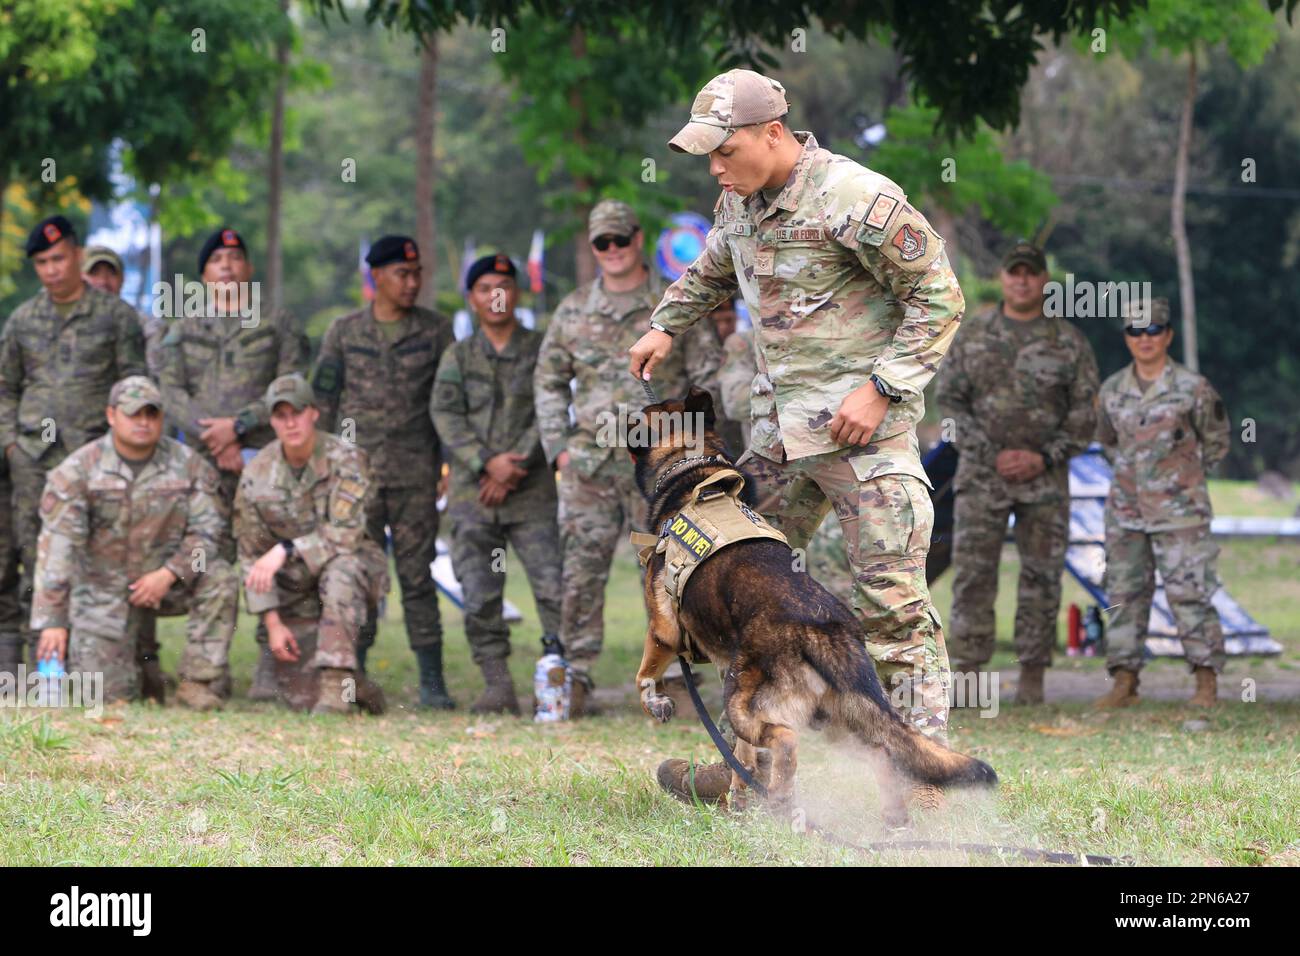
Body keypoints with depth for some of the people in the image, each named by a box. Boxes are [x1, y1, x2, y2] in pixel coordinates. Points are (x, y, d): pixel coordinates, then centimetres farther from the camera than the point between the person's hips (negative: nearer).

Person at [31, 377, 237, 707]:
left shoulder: (188, 465, -6)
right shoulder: (78, 471, -12)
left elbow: (207, 529, -7)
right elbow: (57, 545, -16)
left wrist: (169, 575, -23)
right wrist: (52, 622, -21)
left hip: (168, 580, 2)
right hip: (103, 590, -2)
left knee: (219, 581, -28)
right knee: (109, 692, -11)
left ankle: (198, 682, -17)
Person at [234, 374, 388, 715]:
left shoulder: (345, 460, -15)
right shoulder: (257, 474, -4)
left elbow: (345, 534, -24)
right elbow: (251, 557, 0)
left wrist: (284, 550, -33)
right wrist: (272, 623, -6)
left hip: (356, 569, -3)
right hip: (296, 591, 3)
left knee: (341, 571, -41)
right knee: (299, 696, -8)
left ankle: (337, 684, -38)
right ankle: (354, 687, 25)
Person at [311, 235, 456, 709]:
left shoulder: (436, 330, 7)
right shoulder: (344, 332, 8)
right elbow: (323, 400, 11)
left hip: (416, 471, -1)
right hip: (357, 470, 1)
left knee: (417, 573, -2)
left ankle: (432, 681, -1)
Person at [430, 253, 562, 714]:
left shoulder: (542, 349, 7)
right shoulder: (458, 357, 12)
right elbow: (446, 416, 0)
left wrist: (512, 471, -11)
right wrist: (487, 463, -14)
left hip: (532, 492, -2)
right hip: (472, 494, 2)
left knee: (553, 588, -11)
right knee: (479, 597, -3)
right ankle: (498, 685, 1)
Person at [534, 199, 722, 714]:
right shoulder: (574, 311, 10)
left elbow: (708, 379, 4)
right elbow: (549, 381, 17)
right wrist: (558, 447, 7)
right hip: (590, 464, 2)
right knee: (581, 572, -2)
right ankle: (576, 677, 2)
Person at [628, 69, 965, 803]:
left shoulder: (856, 200, -17)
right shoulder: (741, 201, 9)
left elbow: (939, 298, -13)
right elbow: (713, 270, 32)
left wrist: (880, 388, -17)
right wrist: (666, 326, 20)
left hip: (863, 421, -9)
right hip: (781, 423, 9)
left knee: (891, 598, -10)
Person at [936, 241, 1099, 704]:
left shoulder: (1069, 342, 3)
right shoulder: (973, 335, 5)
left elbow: (1084, 415, 2)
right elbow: (949, 399, 2)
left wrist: (1042, 458, -11)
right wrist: (993, 456, -9)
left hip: (1045, 476, 0)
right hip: (981, 472, 0)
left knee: (1041, 574, 2)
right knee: (973, 570, -7)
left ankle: (1032, 677, 7)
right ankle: (968, 670, -6)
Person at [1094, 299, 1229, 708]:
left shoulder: (1193, 389, -5)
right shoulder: (1112, 391, 7)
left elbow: (1216, 443, 6)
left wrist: (1182, 477, 8)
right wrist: (1130, 473, 13)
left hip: (1179, 512, -4)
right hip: (1126, 512, 4)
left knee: (1190, 594, -6)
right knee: (1125, 594, 4)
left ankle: (1207, 682, -1)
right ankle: (1124, 681, 9)